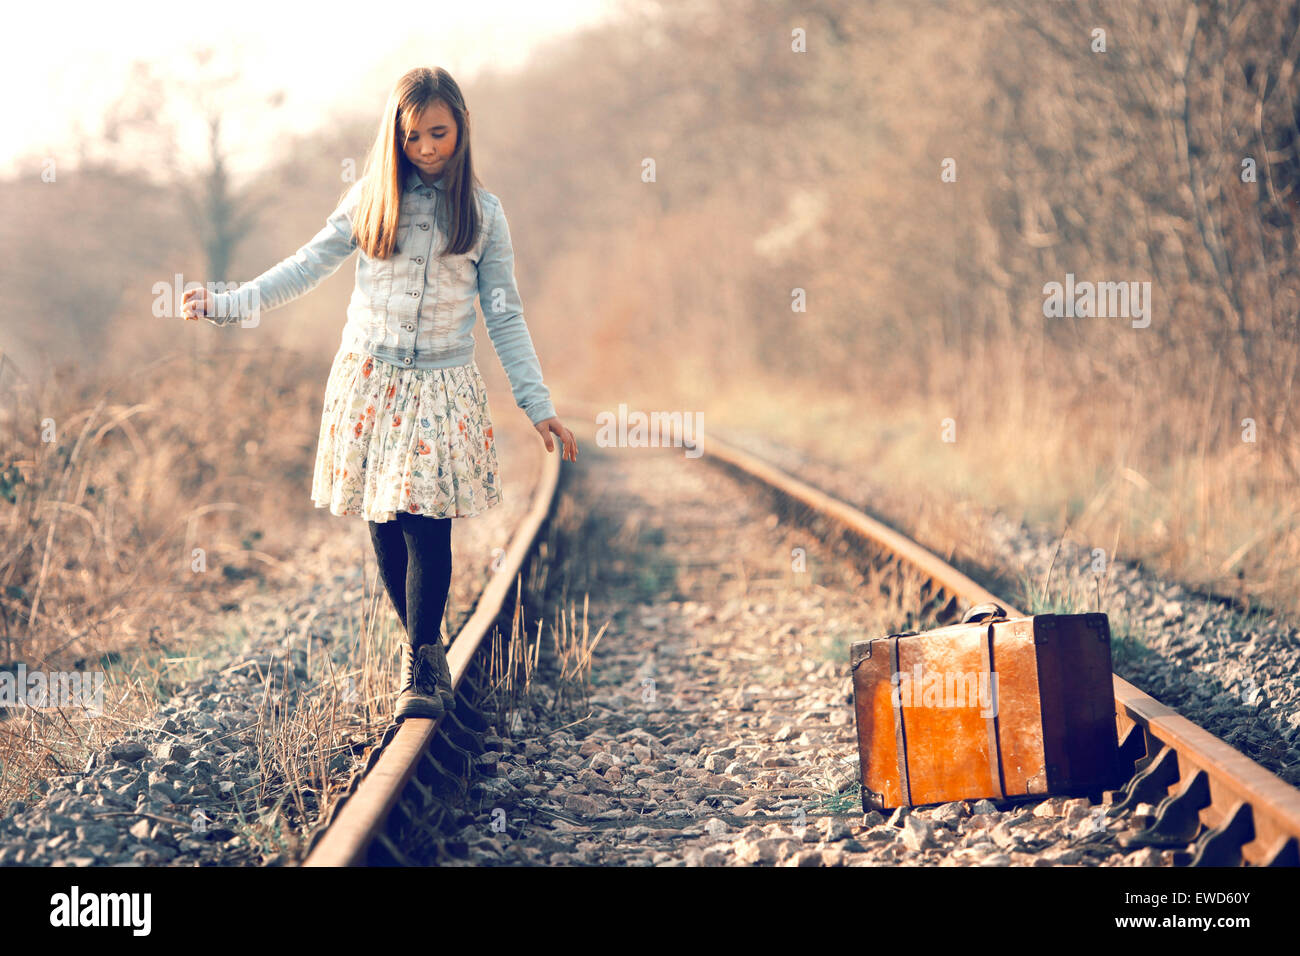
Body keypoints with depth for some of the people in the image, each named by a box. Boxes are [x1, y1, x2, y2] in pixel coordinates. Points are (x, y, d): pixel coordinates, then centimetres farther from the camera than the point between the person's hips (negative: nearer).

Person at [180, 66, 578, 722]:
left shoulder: (482, 213, 3)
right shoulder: (371, 199, 5)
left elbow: (504, 318, 5)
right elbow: (309, 266, 7)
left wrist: (539, 406, 2)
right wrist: (228, 304, 0)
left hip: (442, 386, -2)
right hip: (369, 379, 2)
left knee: (426, 525, -11)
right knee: (384, 527, 3)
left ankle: (421, 668, -1)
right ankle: (427, 653, 17)